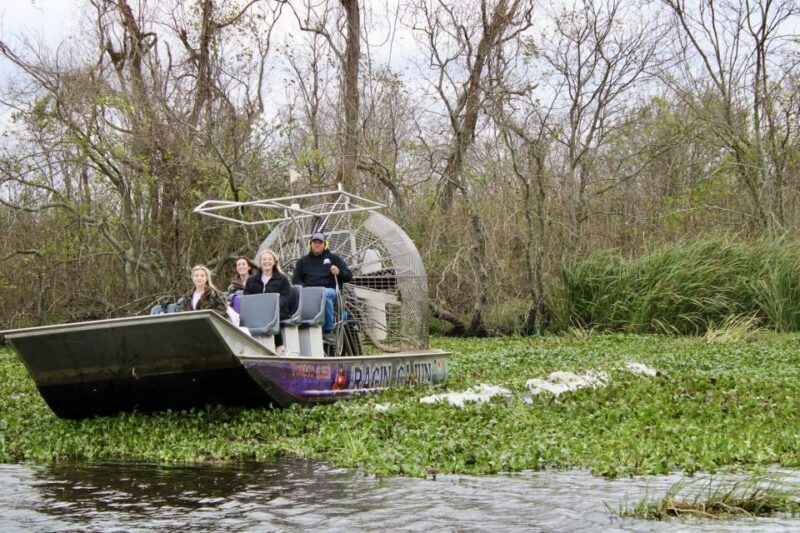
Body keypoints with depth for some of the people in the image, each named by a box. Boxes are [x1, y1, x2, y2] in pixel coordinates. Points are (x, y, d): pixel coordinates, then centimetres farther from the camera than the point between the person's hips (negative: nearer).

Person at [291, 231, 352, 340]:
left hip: (329, 289, -1)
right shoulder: (303, 261, 25)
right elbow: (295, 279, 17)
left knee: (325, 294, -40)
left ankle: (327, 330, -32)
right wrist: (304, 287, -5)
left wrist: (339, 272, -9)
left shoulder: (333, 258, 20)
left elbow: (349, 276, 15)